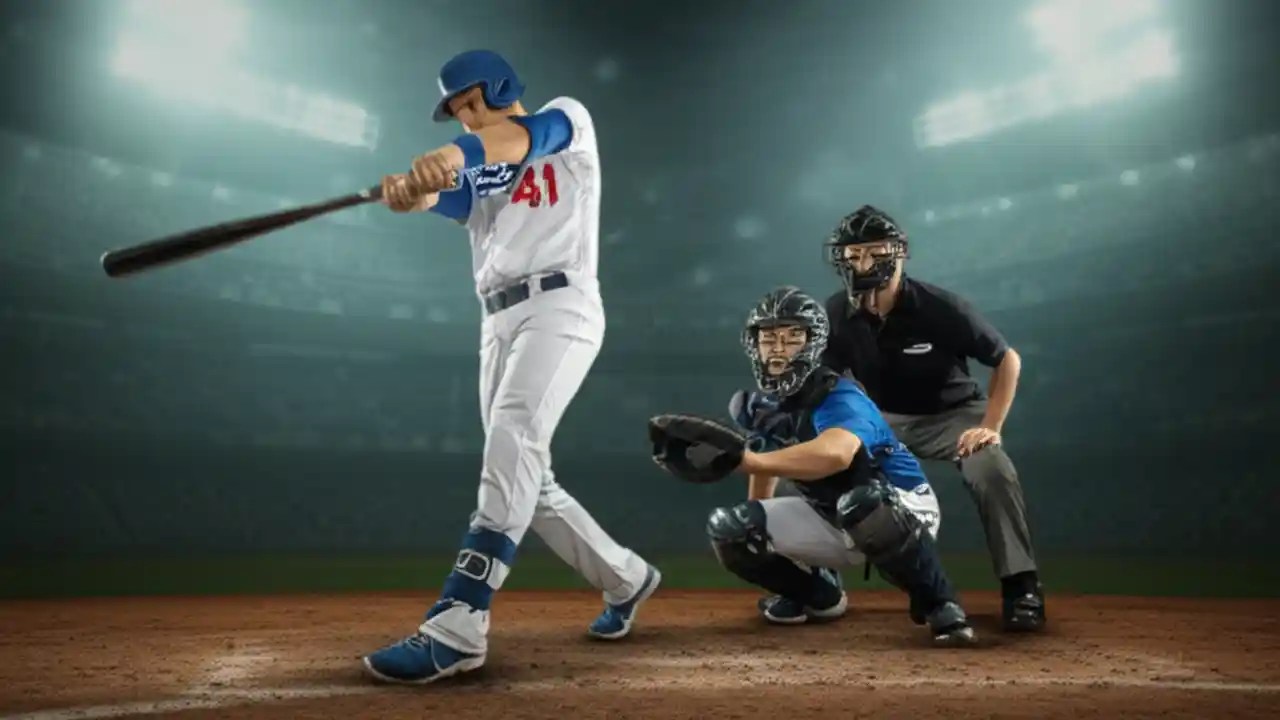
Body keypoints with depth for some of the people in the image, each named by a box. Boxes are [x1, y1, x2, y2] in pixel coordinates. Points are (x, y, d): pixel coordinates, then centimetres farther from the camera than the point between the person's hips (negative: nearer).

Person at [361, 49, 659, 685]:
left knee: (511, 448, -24)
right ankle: (626, 579, 27)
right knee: (525, 478, 8)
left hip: (560, 307, -7)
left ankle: (457, 627, -29)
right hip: (499, 322, 7)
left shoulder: (568, 118, 8)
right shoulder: (475, 174, 20)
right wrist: (410, 190, -28)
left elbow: (523, 135, -16)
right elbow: (442, 196, -4)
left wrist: (456, 152, -37)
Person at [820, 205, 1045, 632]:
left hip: (954, 413, -3)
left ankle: (1021, 588, -20)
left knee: (994, 473, -33)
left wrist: (990, 427, -23)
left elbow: (1008, 359, -13)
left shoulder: (940, 308, -24)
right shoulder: (836, 317, -14)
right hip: (884, 420, 3)